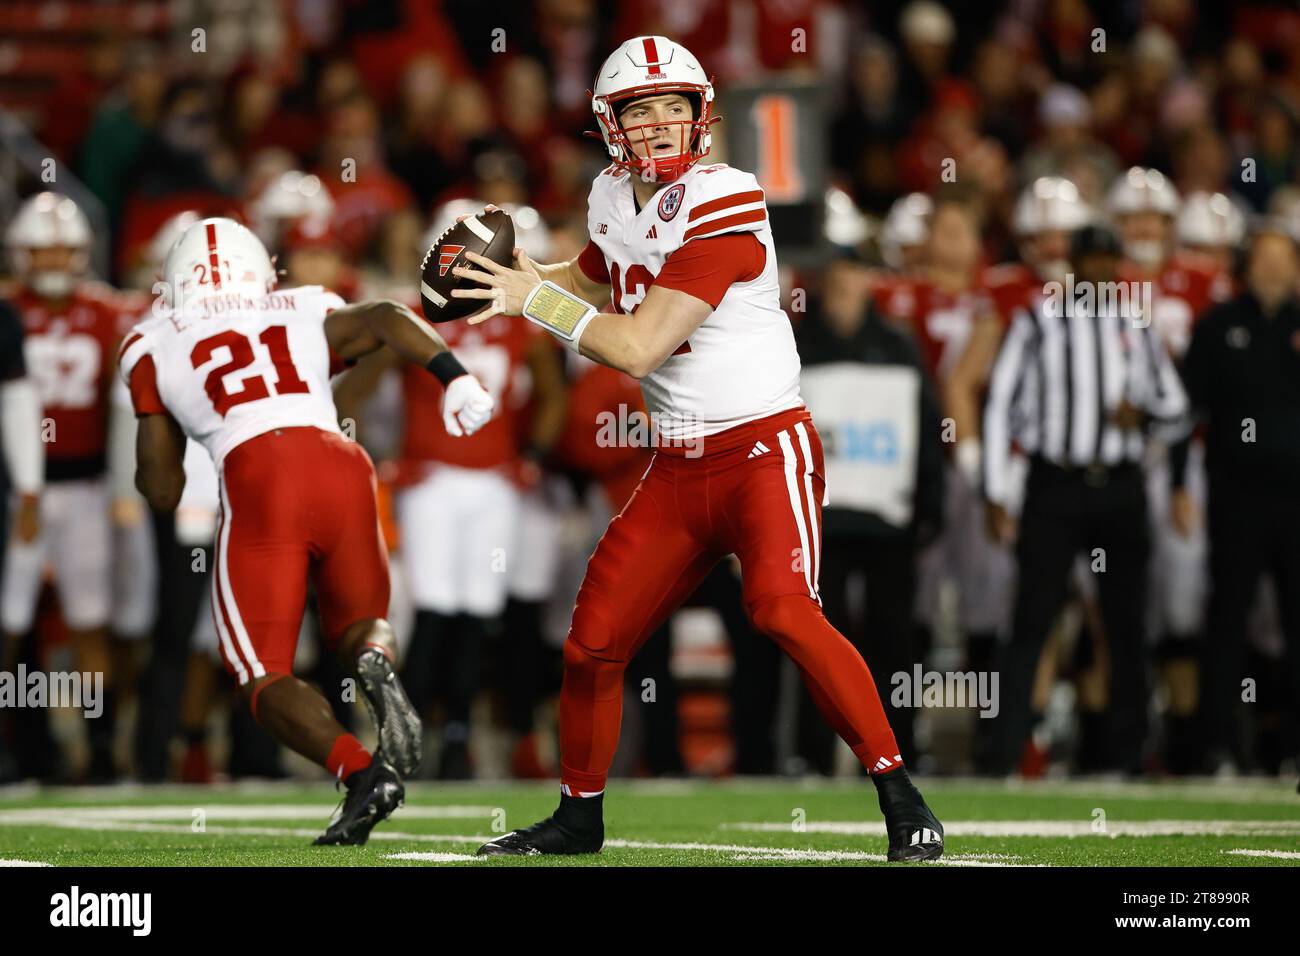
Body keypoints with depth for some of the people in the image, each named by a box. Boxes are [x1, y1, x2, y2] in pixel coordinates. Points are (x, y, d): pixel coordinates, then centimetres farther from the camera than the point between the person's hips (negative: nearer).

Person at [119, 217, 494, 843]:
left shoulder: (155, 349, 23)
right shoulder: (308, 317, 28)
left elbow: (161, 492, 22)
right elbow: (384, 321, 7)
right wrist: (453, 375, -6)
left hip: (257, 483, -3)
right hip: (342, 469, 3)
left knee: (264, 678, 6)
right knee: (357, 625, 25)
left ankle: (359, 768, -22)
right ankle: (376, 664, -13)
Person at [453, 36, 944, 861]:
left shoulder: (724, 209, -18)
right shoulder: (615, 199, 5)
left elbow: (636, 348, -22)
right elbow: (592, 280, 29)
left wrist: (533, 298, -13)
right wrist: (508, 278, 12)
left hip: (765, 451, -7)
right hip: (678, 469, 7)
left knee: (783, 609, -29)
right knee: (593, 645, 7)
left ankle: (902, 799, -23)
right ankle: (578, 818, 29)